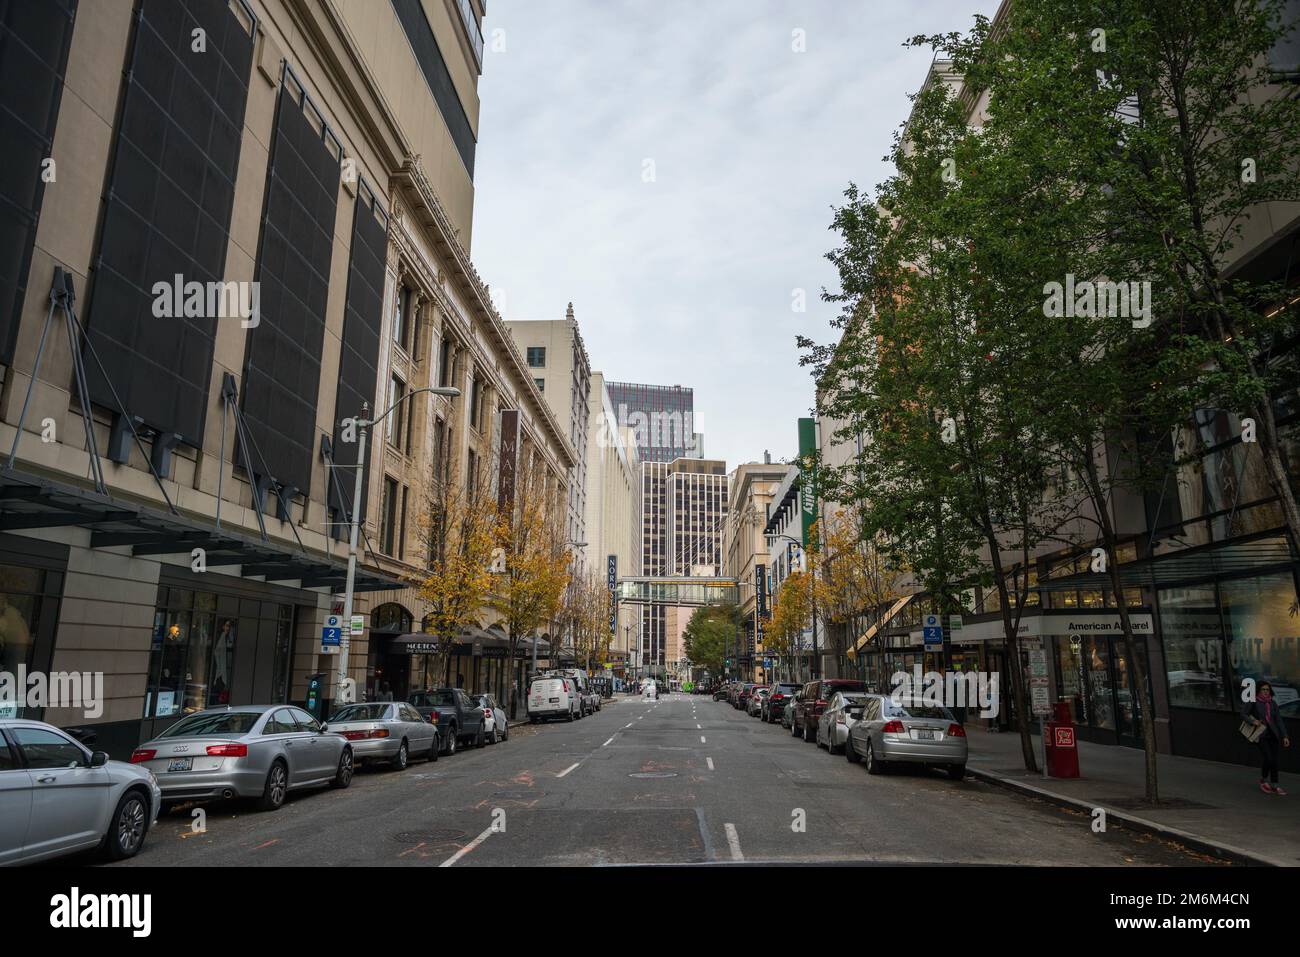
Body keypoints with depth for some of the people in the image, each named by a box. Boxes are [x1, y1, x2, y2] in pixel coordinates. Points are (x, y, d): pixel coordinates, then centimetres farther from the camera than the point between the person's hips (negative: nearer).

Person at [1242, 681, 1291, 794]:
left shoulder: (1272, 703, 9)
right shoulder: (1253, 702, -2)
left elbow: (1279, 720, 7)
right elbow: (1243, 714, -1)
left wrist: (1284, 736, 1)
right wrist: (1252, 721, -20)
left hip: (1273, 735, 4)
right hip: (1261, 735, -4)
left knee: (1275, 760, 2)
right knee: (1269, 759, -14)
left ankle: (1274, 786, 12)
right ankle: (1263, 780, 10)